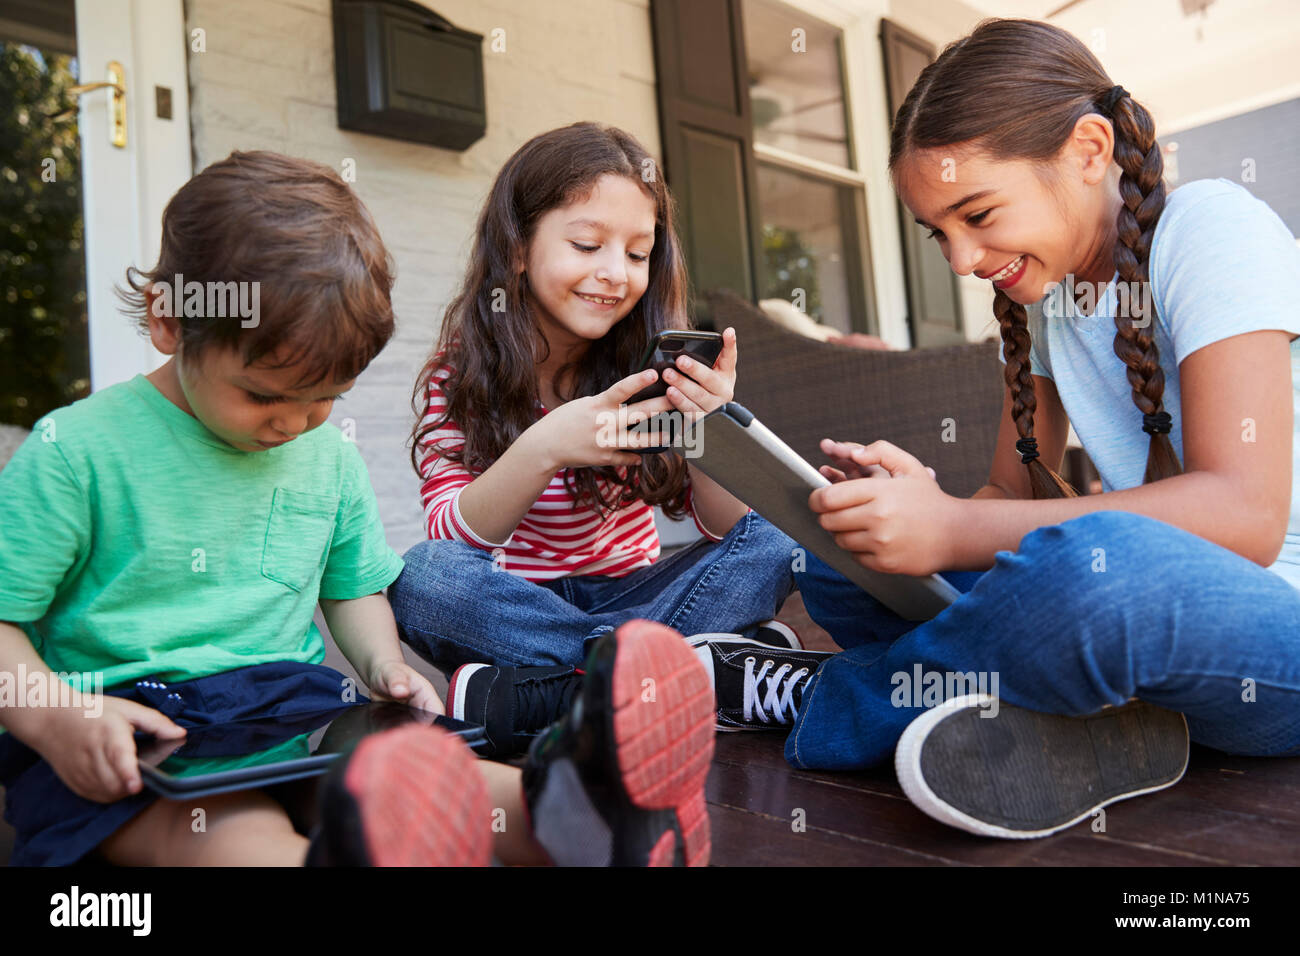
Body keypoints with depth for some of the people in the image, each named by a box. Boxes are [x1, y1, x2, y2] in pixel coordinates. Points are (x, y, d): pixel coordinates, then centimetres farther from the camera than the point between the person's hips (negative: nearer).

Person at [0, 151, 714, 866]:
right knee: (236, 833, -38)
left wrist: (383, 662, 2)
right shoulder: (74, 449, -5)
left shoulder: (331, 456, 11)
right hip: (131, 734, -4)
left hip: (292, 702, 5)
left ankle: (559, 814, -55)